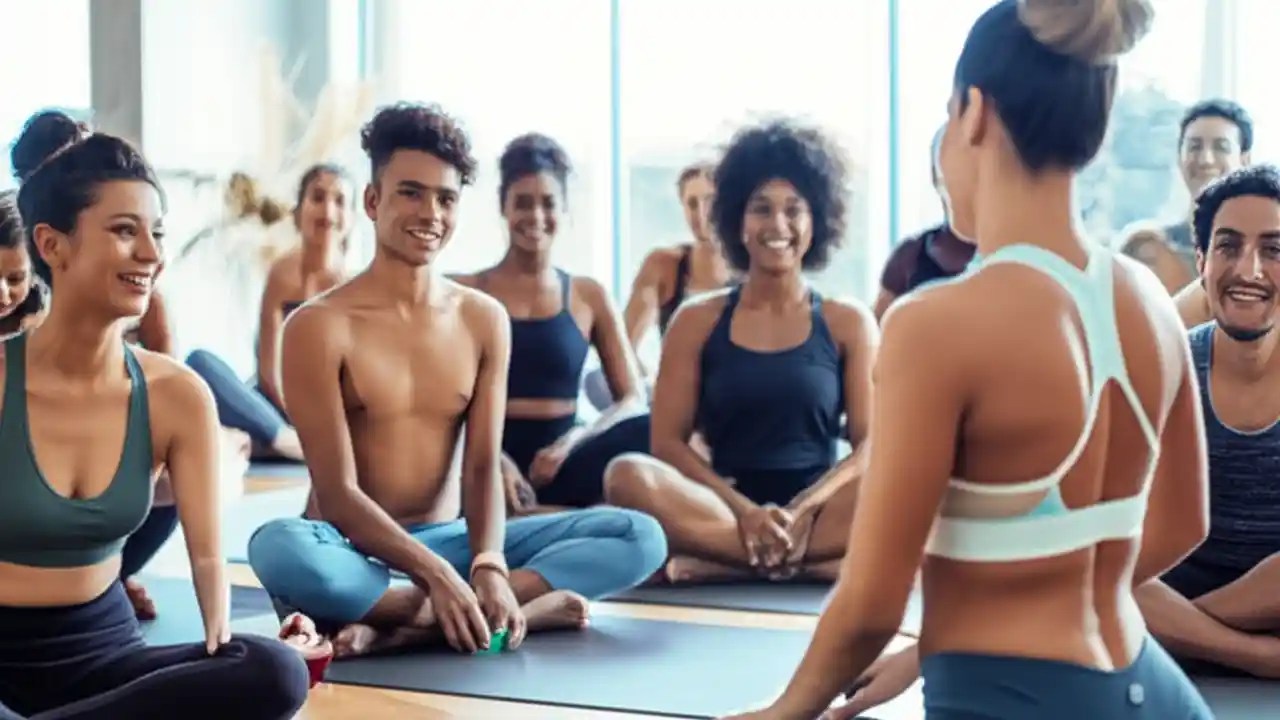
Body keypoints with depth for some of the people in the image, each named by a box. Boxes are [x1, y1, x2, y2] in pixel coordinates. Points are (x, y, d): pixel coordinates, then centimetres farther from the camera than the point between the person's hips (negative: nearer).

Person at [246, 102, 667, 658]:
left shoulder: (485, 320, 4)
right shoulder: (319, 326, -9)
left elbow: (482, 469, -2)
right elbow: (337, 493, -15)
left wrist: (489, 568, -23)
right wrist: (435, 574, -29)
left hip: (448, 541, 5)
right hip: (355, 551, -4)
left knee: (639, 536, -13)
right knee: (278, 547, -39)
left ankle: (408, 625, -28)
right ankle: (532, 605, -32)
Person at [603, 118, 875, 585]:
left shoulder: (849, 323, 8)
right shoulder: (698, 320, 8)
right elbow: (667, 441, 1)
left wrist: (804, 508, -18)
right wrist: (744, 510, -14)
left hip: (817, 511, 1)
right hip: (726, 508, 0)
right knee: (628, 476, -29)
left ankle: (726, 562, -28)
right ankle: (796, 560, -28)